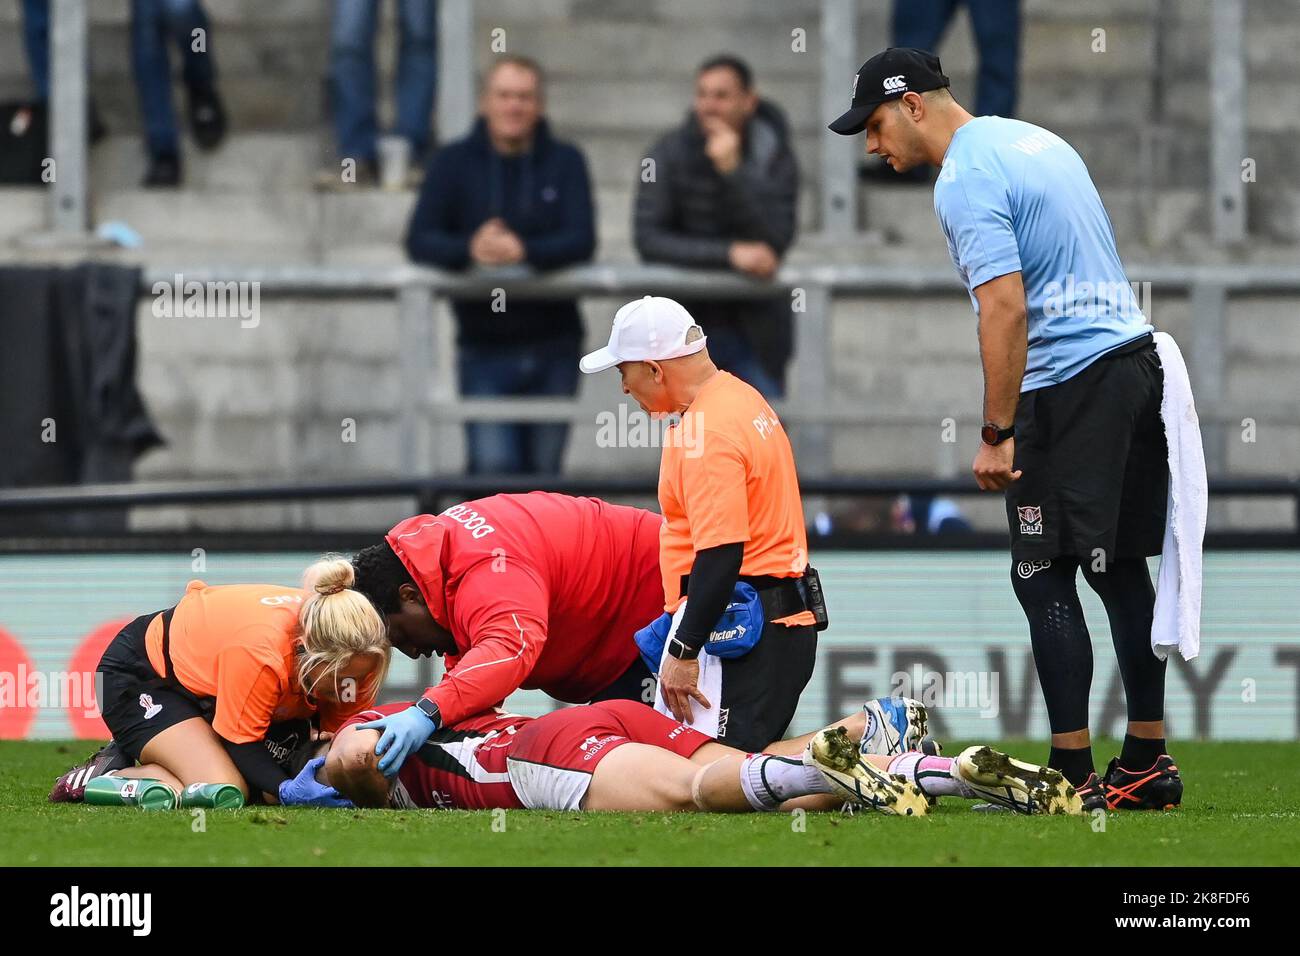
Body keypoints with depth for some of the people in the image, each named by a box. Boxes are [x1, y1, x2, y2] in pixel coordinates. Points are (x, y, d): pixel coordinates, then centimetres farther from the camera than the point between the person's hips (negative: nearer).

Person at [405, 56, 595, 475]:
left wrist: (525, 251, -30)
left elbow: (582, 240, -9)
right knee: (493, 465, -15)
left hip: (553, 346, 1)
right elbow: (420, 241, -7)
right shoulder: (453, 163, 4)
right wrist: (469, 249, -29)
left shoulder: (565, 162, 4)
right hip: (485, 349, -1)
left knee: (544, 469, 6)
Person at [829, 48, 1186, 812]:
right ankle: (1147, 764, 17)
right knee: (1121, 570, 14)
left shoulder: (966, 181, -13)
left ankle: (1072, 777, -8)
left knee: (1045, 578, -6)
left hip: (1070, 382, -9)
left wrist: (998, 433, -17)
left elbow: (1006, 307, -21)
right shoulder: (1033, 141, 17)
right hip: (1136, 356, 9)